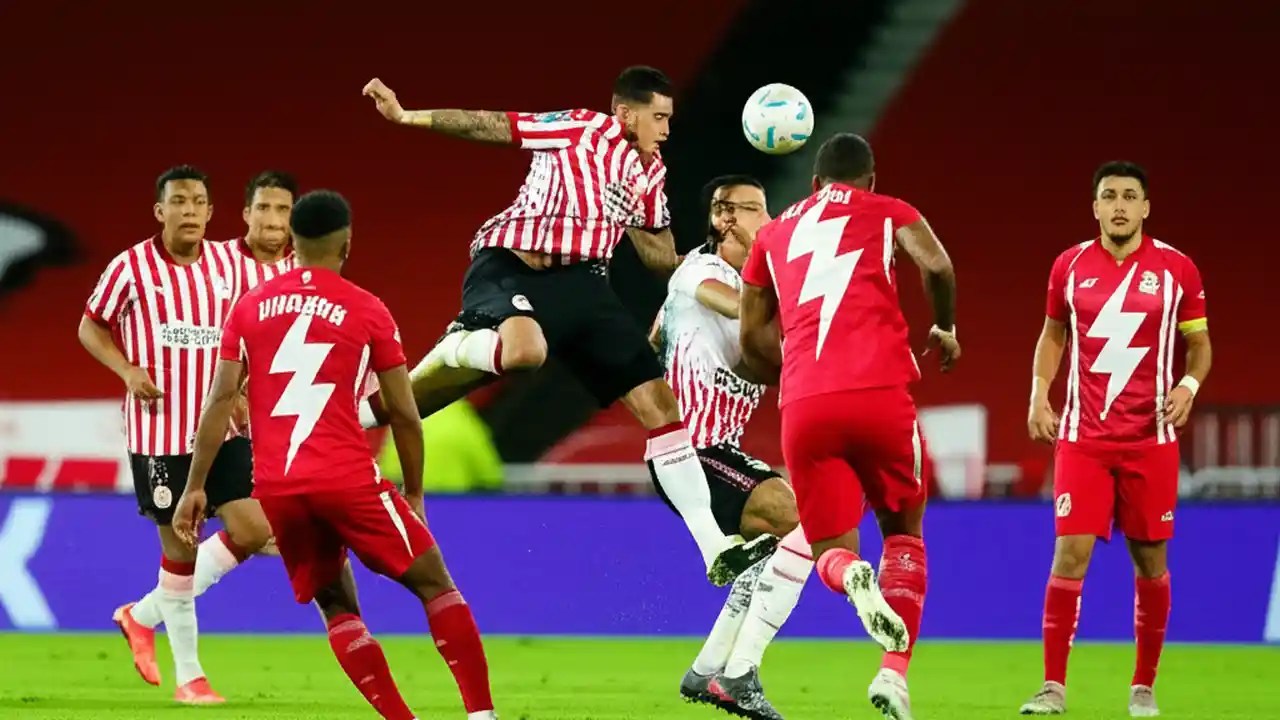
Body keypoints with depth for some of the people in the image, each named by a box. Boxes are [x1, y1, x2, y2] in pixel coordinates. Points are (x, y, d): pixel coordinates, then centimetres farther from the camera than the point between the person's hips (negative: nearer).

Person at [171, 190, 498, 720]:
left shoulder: (251, 307, 10)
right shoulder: (366, 310, 2)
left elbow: (221, 400, 5)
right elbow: (403, 414, 3)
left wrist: (195, 487, 7)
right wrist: (414, 493, 15)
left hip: (276, 490, 4)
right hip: (347, 478, -4)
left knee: (336, 606, 18)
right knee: (434, 585, 7)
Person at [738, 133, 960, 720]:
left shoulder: (773, 235, 24)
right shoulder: (887, 213, 15)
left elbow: (753, 342, 23)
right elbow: (936, 265, -5)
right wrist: (946, 330, 13)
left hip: (804, 408, 2)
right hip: (879, 396, -2)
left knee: (830, 550, 13)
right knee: (903, 532, 19)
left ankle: (853, 576, -26)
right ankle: (895, 672, 1)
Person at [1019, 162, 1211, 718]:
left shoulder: (1176, 270, -1)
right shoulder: (1070, 266, 3)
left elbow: (1199, 342, 8)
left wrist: (1189, 384, -12)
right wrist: (1039, 393, 4)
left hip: (1150, 438, 0)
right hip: (1082, 436, 0)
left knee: (1151, 561, 5)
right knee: (1070, 553, -9)